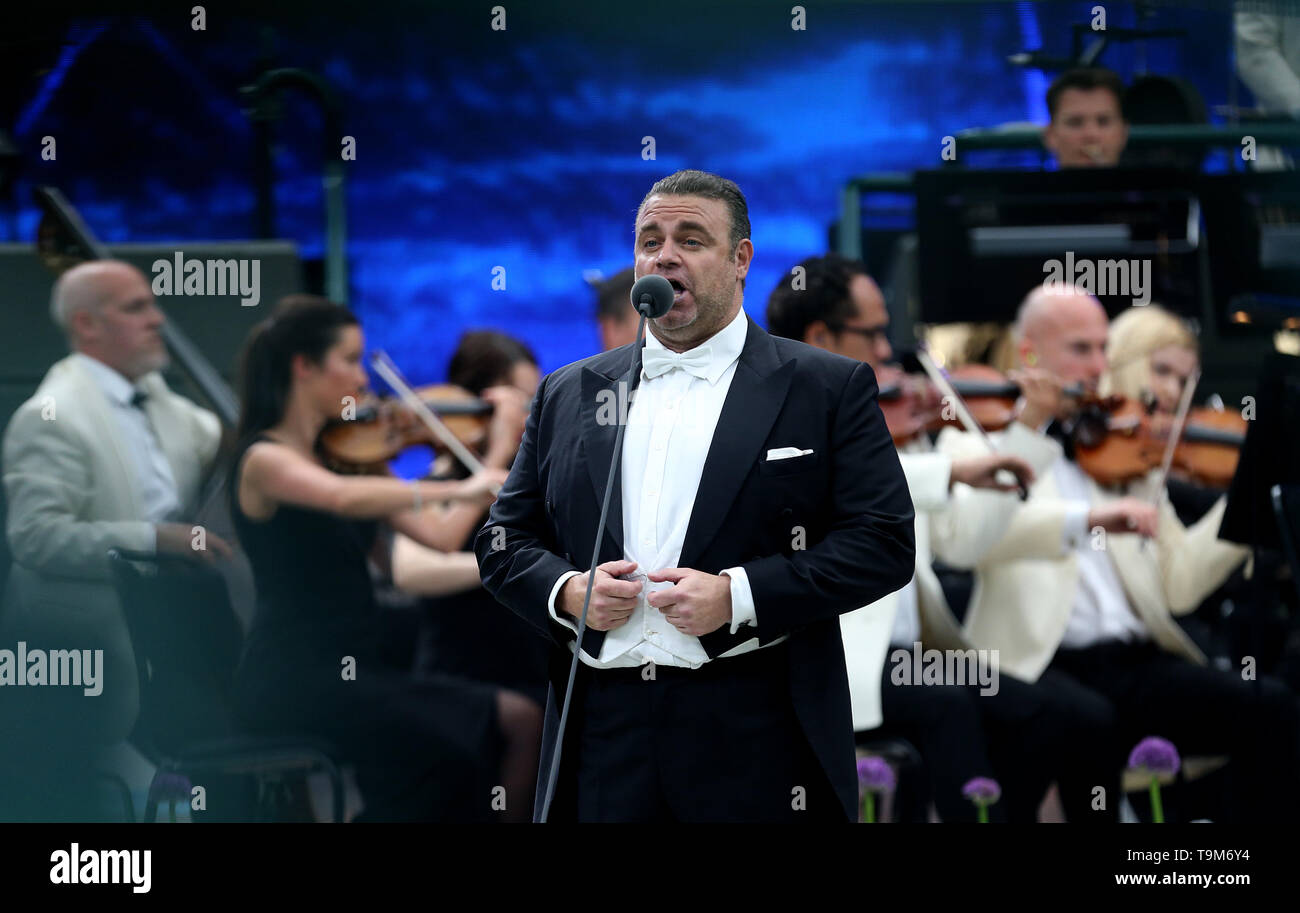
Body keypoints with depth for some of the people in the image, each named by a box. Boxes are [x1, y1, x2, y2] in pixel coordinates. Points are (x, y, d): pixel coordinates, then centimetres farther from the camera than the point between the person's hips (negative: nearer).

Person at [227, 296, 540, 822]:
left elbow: (435, 532, 6)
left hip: (355, 670, 8)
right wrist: (459, 490, -37)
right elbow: (342, 498, -31)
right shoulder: (263, 460, -8)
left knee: (517, 720, -12)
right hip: (294, 678, -8)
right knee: (444, 750, -26)